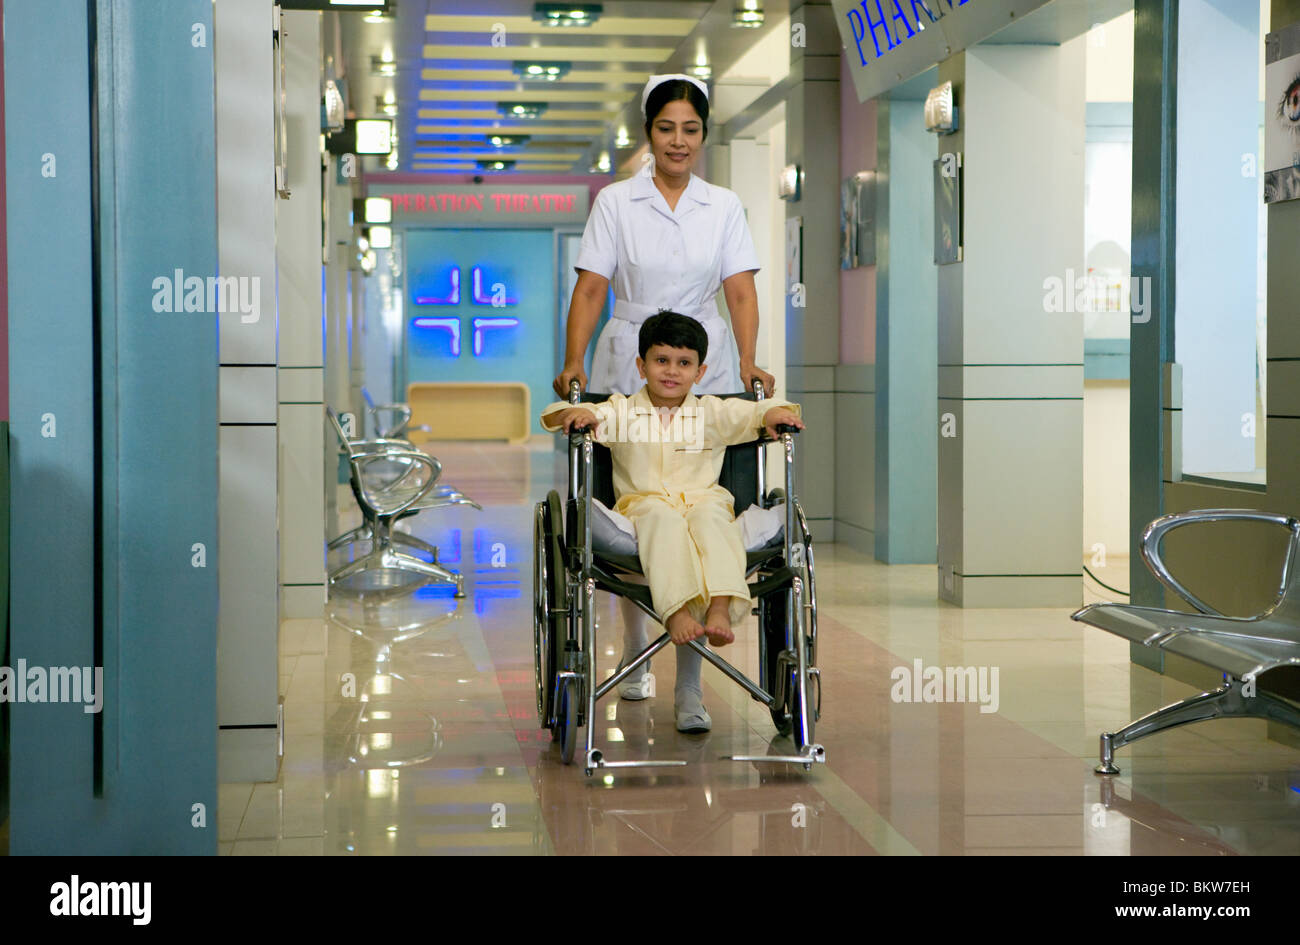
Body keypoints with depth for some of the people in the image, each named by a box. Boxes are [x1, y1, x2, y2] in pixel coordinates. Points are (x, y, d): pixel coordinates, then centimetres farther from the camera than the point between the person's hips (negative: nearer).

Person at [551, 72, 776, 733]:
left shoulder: (724, 207, 7)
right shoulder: (616, 202, 2)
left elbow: (740, 290, -1)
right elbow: (590, 289, -2)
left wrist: (748, 362, -16)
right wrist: (573, 361, -15)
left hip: (705, 368, 0)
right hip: (628, 367, 0)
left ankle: (688, 689, -9)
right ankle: (635, 654, 27)